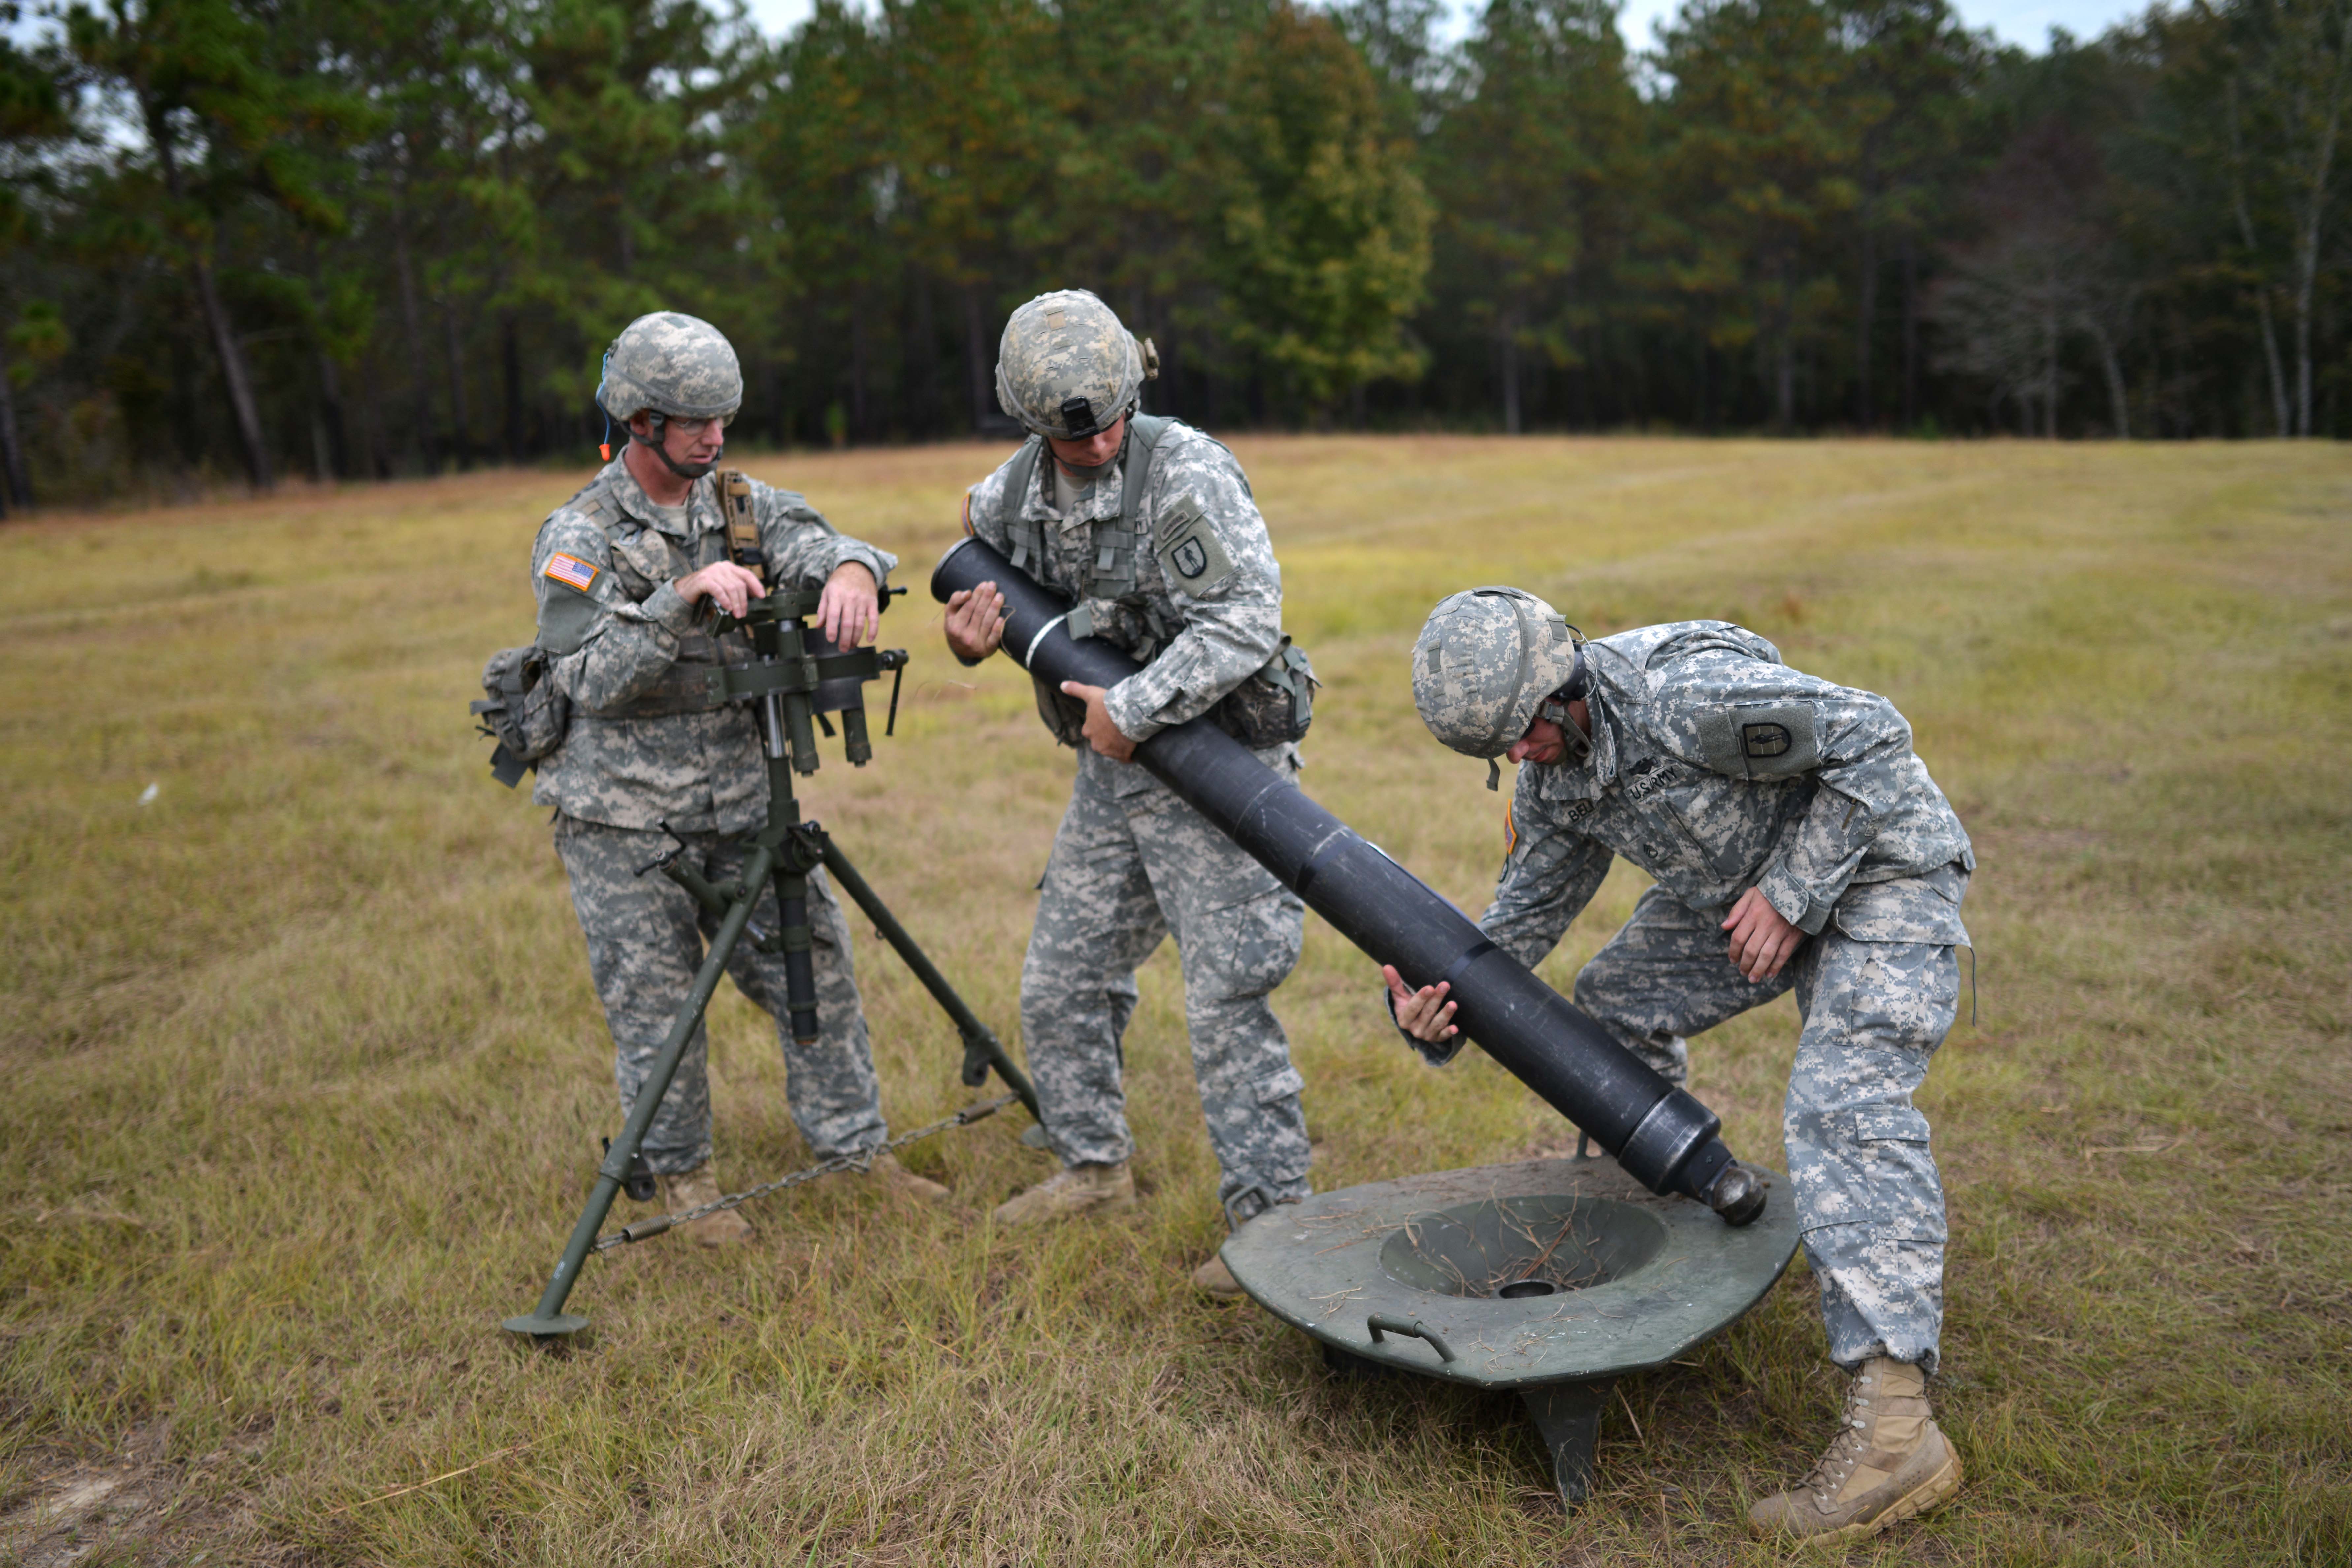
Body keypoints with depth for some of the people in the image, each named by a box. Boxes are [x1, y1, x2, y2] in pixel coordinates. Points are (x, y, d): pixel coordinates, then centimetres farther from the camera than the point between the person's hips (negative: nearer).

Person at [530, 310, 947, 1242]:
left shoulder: (739, 502, 4)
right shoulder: (579, 538, -11)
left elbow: (812, 540, -12)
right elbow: (593, 681, -22)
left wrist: (851, 571, -36)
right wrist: (682, 597, -34)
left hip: (742, 804, 5)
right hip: (623, 819, -4)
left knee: (814, 966, 6)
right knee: (655, 1001, 4)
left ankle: (855, 1149, 20)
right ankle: (683, 1178, 23)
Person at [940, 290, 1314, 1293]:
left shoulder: (1186, 472, -18)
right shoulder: (1022, 484, 3)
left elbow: (1247, 622, -26)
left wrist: (1133, 709, -26)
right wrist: (970, 635, 0)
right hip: (1110, 771, 7)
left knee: (1225, 1001, -7)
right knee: (1059, 984, 13)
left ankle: (1273, 1219, 6)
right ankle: (1095, 1165, 33)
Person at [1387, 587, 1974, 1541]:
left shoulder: (1690, 696, -33)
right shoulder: (1551, 765, -5)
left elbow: (1873, 737, -24)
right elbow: (1534, 902, 5)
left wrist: (1791, 893, -24)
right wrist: (1444, 993, -13)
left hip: (1878, 866, -9)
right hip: (1738, 887, 9)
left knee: (1842, 1110, -23)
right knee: (1615, 1007, 13)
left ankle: (1894, 1424, -27)